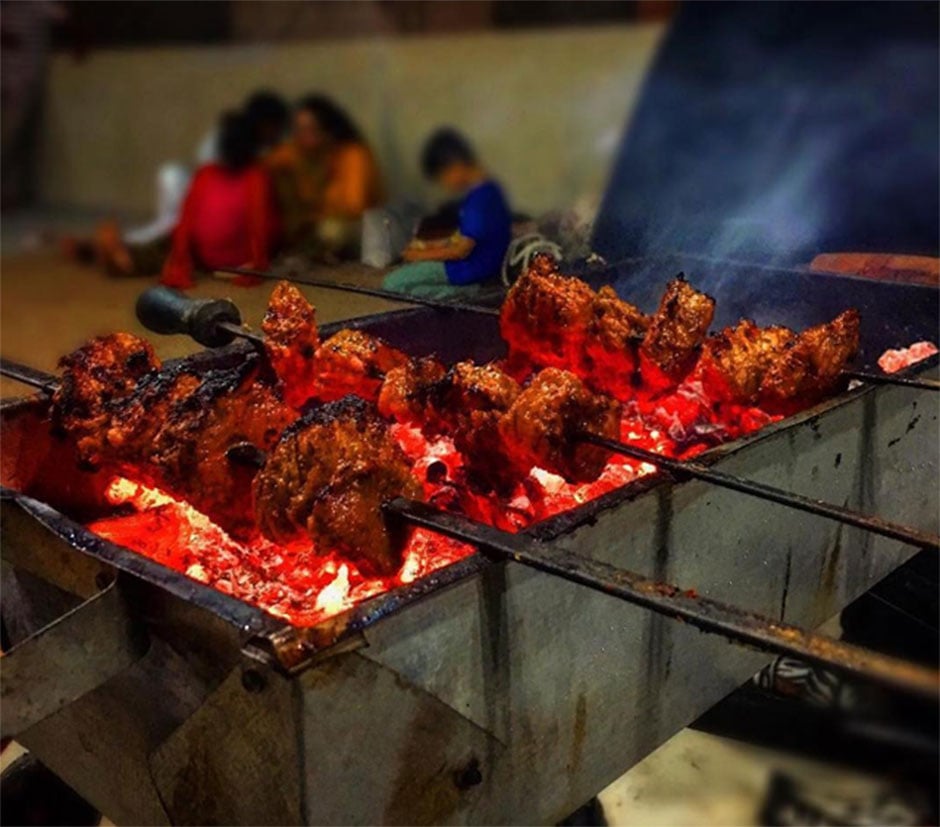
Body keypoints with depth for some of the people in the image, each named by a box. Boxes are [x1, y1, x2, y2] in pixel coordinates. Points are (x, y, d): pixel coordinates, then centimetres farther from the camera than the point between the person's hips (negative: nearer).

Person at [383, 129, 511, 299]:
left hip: (471, 269, -11)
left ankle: (461, 290, -13)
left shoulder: (479, 199, -23)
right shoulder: (487, 189, 8)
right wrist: (427, 245, 10)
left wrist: (421, 256, -11)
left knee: (391, 283, -11)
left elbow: (461, 250, -22)